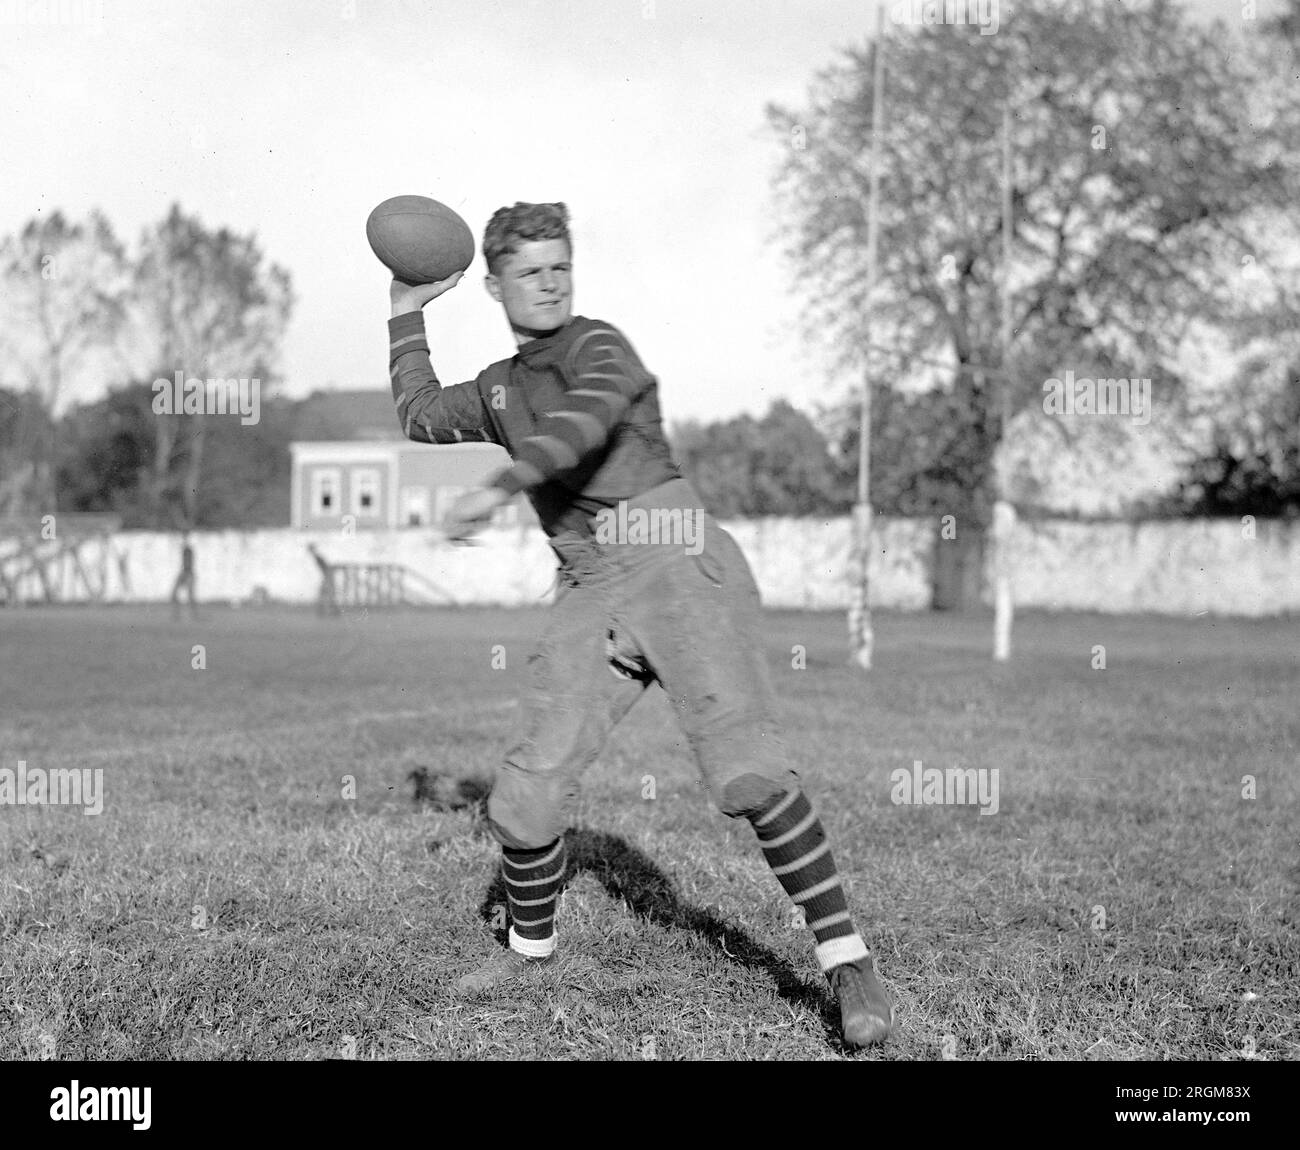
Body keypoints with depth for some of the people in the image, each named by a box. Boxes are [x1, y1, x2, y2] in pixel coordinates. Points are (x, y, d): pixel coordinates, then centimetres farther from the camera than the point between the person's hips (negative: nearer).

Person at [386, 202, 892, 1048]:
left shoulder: (598, 346, 1)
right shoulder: (501, 388, 23)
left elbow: (584, 423, -21)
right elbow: (420, 418, 41)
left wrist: (499, 490, -35)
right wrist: (408, 312, 38)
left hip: (677, 566, -6)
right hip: (591, 594, 6)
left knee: (748, 773, -22)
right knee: (526, 799, -2)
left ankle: (849, 966, -17)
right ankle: (531, 946, 25)